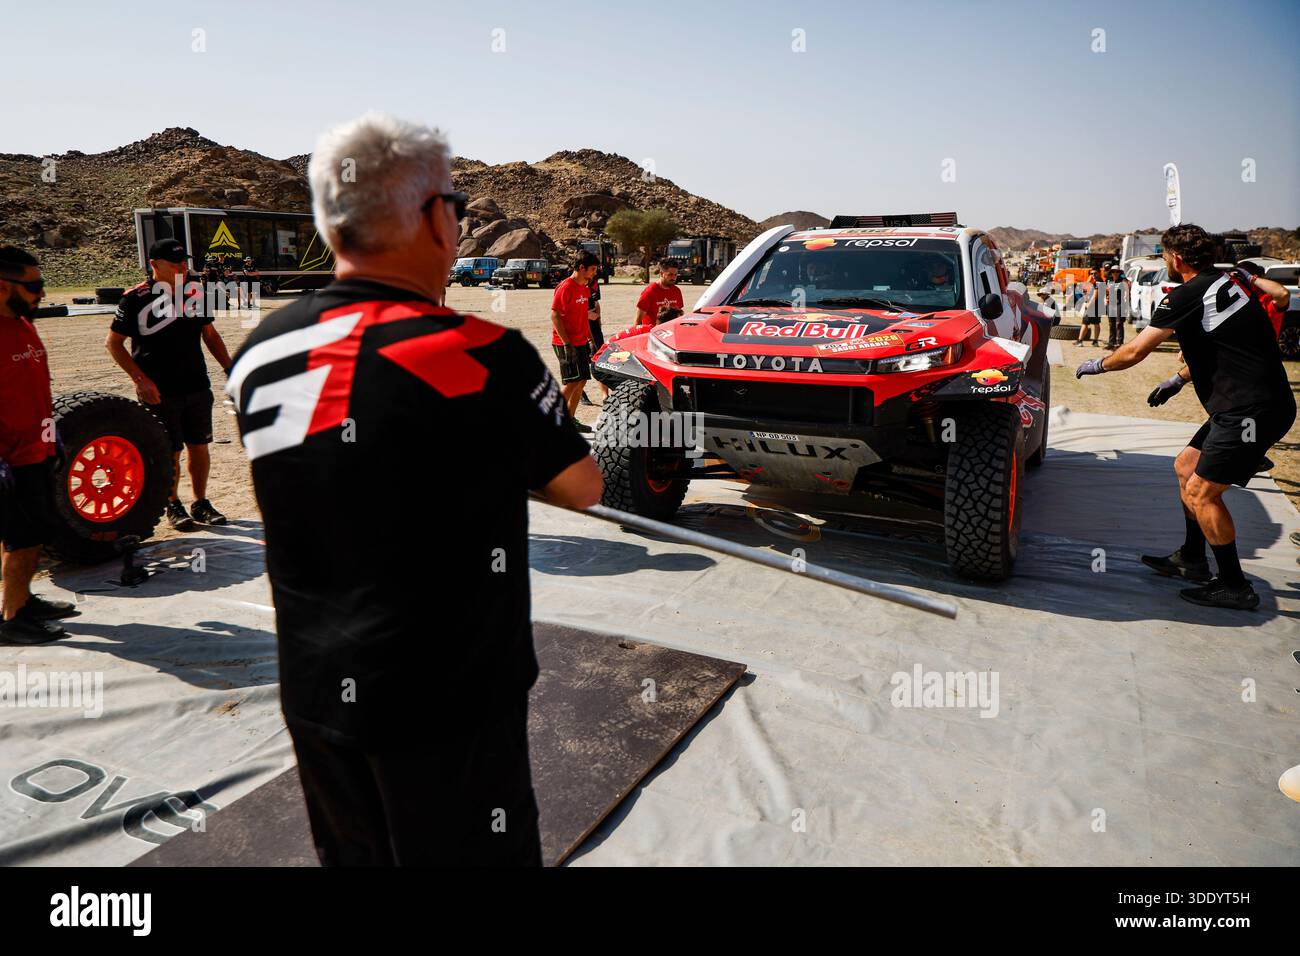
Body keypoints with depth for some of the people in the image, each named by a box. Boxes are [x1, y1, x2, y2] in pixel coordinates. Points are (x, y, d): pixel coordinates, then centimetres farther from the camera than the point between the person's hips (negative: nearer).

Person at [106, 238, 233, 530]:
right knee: (170, 452, 3)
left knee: (199, 446, 9)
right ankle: (173, 505, 20)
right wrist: (140, 379, -12)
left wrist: (229, 367, 9)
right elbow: (113, 342, -4)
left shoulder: (195, 295, 7)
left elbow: (210, 334, 19)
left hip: (197, 386, 4)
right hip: (159, 391, -4)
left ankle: (201, 504, 22)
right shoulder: (136, 299, -7)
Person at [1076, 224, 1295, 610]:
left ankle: (1234, 586, 5)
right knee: (1186, 467, 19)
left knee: (1201, 491, -6)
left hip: (1252, 410, -10)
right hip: (1242, 404, 10)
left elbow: (1135, 351, -9)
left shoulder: (1190, 295, -13)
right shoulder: (1225, 282, 15)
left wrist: (1097, 365, 8)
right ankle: (1191, 560, 30)